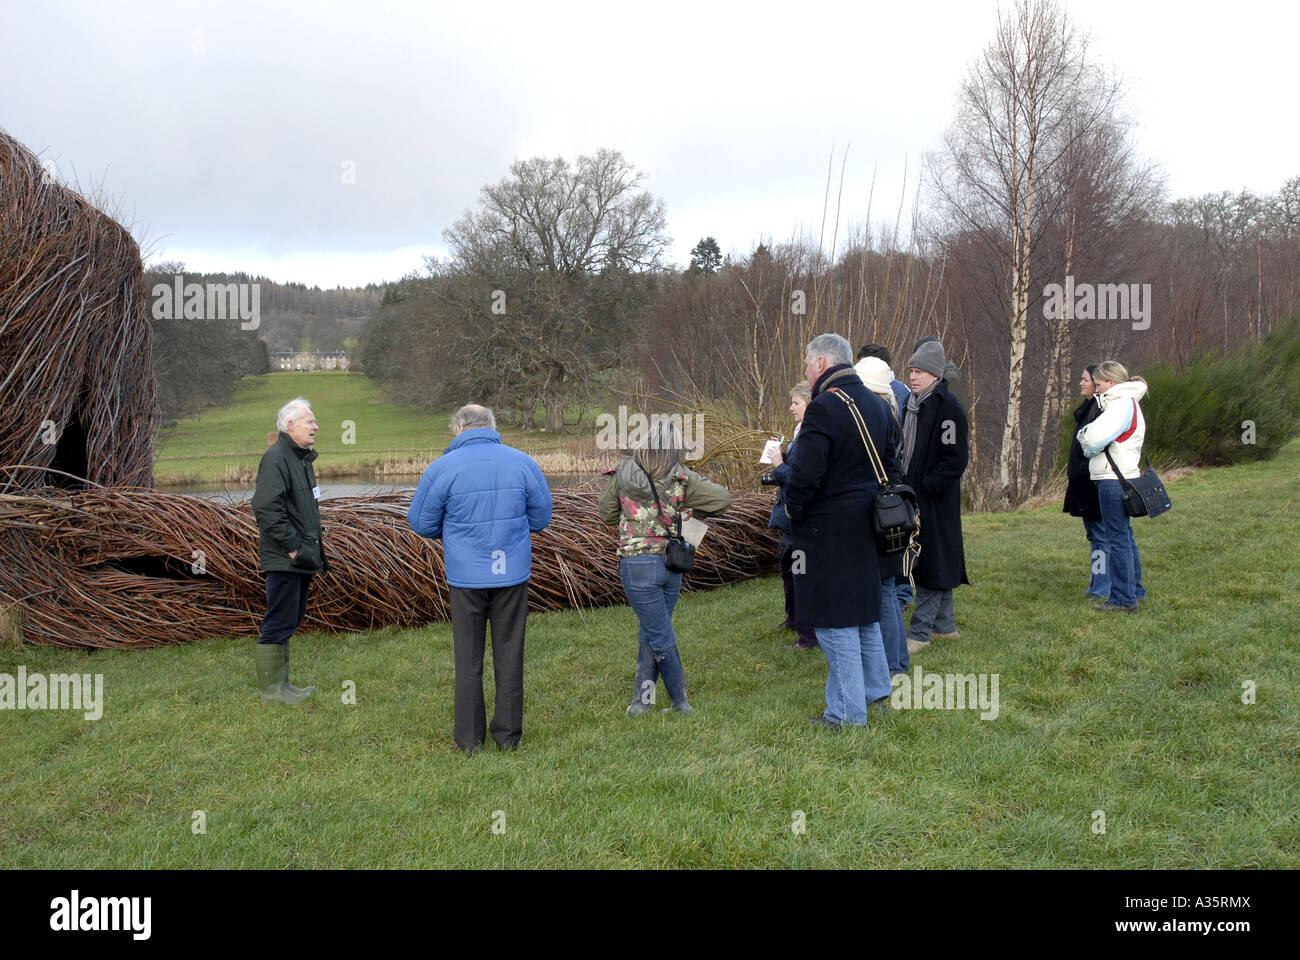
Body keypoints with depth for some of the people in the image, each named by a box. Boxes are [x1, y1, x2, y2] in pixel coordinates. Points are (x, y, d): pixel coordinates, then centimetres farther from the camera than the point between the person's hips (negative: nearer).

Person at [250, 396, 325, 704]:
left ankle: (281, 684, 25)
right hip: (284, 560, -10)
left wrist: (315, 549, 17)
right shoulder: (276, 457, -14)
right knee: (279, 624, -4)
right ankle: (272, 689, 5)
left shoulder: (302, 457, 17)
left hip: (301, 558, 10)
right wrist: (293, 547, -20)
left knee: (289, 622, 16)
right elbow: (266, 509, -23)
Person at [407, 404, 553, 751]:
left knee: (468, 658, 10)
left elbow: (421, 523, 2)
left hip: (466, 576, -1)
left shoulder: (441, 468, -7)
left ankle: (469, 737, 17)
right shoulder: (523, 462, -1)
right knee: (509, 655, 12)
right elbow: (541, 517, 8)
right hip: (512, 573, 2)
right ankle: (508, 734, 19)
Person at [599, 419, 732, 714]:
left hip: (636, 565, -2)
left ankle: (680, 700, 16)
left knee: (661, 637, 6)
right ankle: (642, 699, 23)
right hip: (671, 564, 2)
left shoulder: (623, 475, -6)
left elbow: (606, 513, 6)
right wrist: (693, 509, 9)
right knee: (650, 633, 17)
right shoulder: (682, 479, -6)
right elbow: (723, 498, -7)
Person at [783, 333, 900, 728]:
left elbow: (804, 475, -23)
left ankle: (847, 713, 6)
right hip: (868, 528, 9)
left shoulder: (824, 408, -19)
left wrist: (793, 511, -6)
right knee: (864, 610, 22)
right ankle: (875, 689, 35)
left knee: (834, 621, -1)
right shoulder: (877, 404, 9)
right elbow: (892, 463, 16)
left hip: (828, 532, -9)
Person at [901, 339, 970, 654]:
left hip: (936, 501, -9)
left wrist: (927, 486, -18)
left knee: (932, 565, -3)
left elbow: (956, 458, -16)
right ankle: (944, 625, 25)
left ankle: (920, 632, 0)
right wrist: (902, 485, 12)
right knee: (929, 564, 15)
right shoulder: (912, 405, 13)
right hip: (913, 497, 9)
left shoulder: (947, 406, -13)